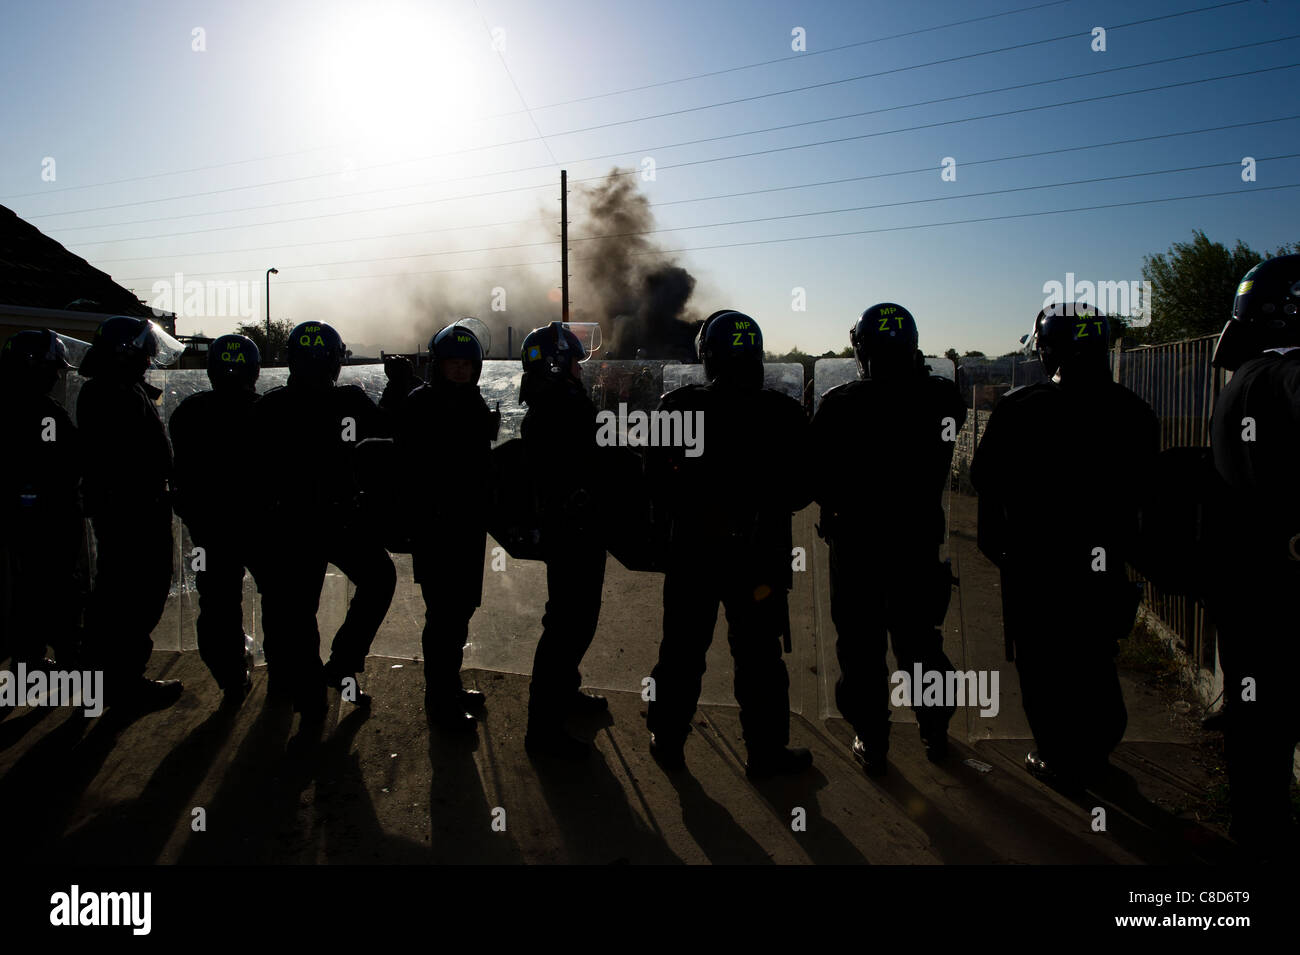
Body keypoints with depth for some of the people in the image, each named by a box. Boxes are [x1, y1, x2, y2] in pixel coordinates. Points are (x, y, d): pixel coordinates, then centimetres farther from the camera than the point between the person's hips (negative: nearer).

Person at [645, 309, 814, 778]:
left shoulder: (679, 407, -6)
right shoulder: (783, 413, -9)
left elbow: (656, 479, 0)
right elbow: (802, 489, -2)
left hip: (691, 550, 1)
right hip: (759, 555, -1)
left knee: (682, 650, 14)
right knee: (758, 655, 10)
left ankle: (668, 741, 26)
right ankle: (766, 751, 20)